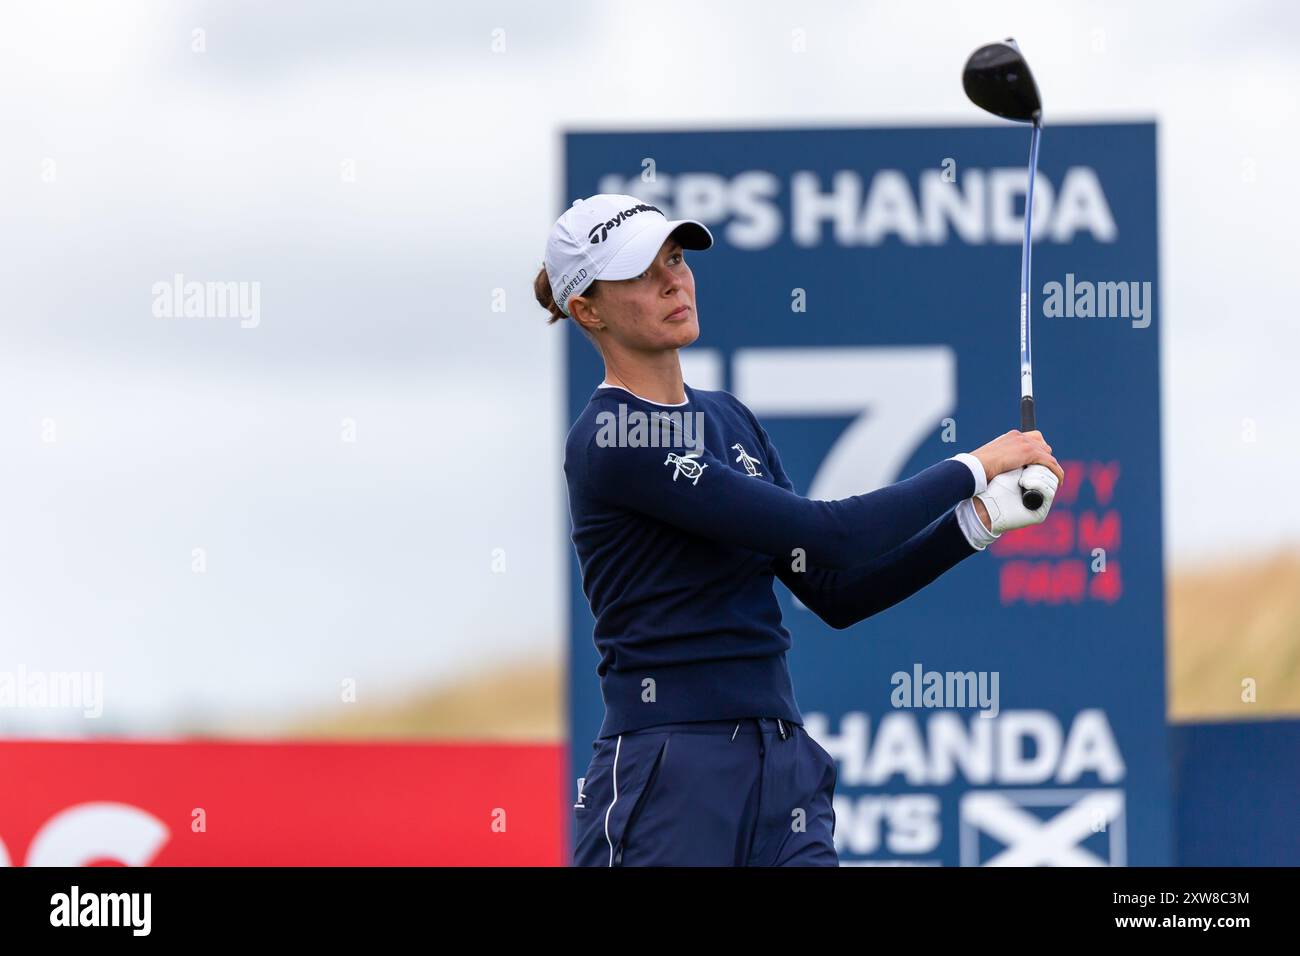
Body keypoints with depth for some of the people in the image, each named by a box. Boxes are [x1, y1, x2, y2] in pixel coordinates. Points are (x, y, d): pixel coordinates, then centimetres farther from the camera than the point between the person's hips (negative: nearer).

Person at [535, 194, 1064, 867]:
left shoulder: (728, 419, 15)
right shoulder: (612, 442, -12)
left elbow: (836, 593, 14)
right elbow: (824, 534, -17)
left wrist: (979, 520, 3)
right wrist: (974, 468, -8)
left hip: (786, 772, 7)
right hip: (669, 780, -7)